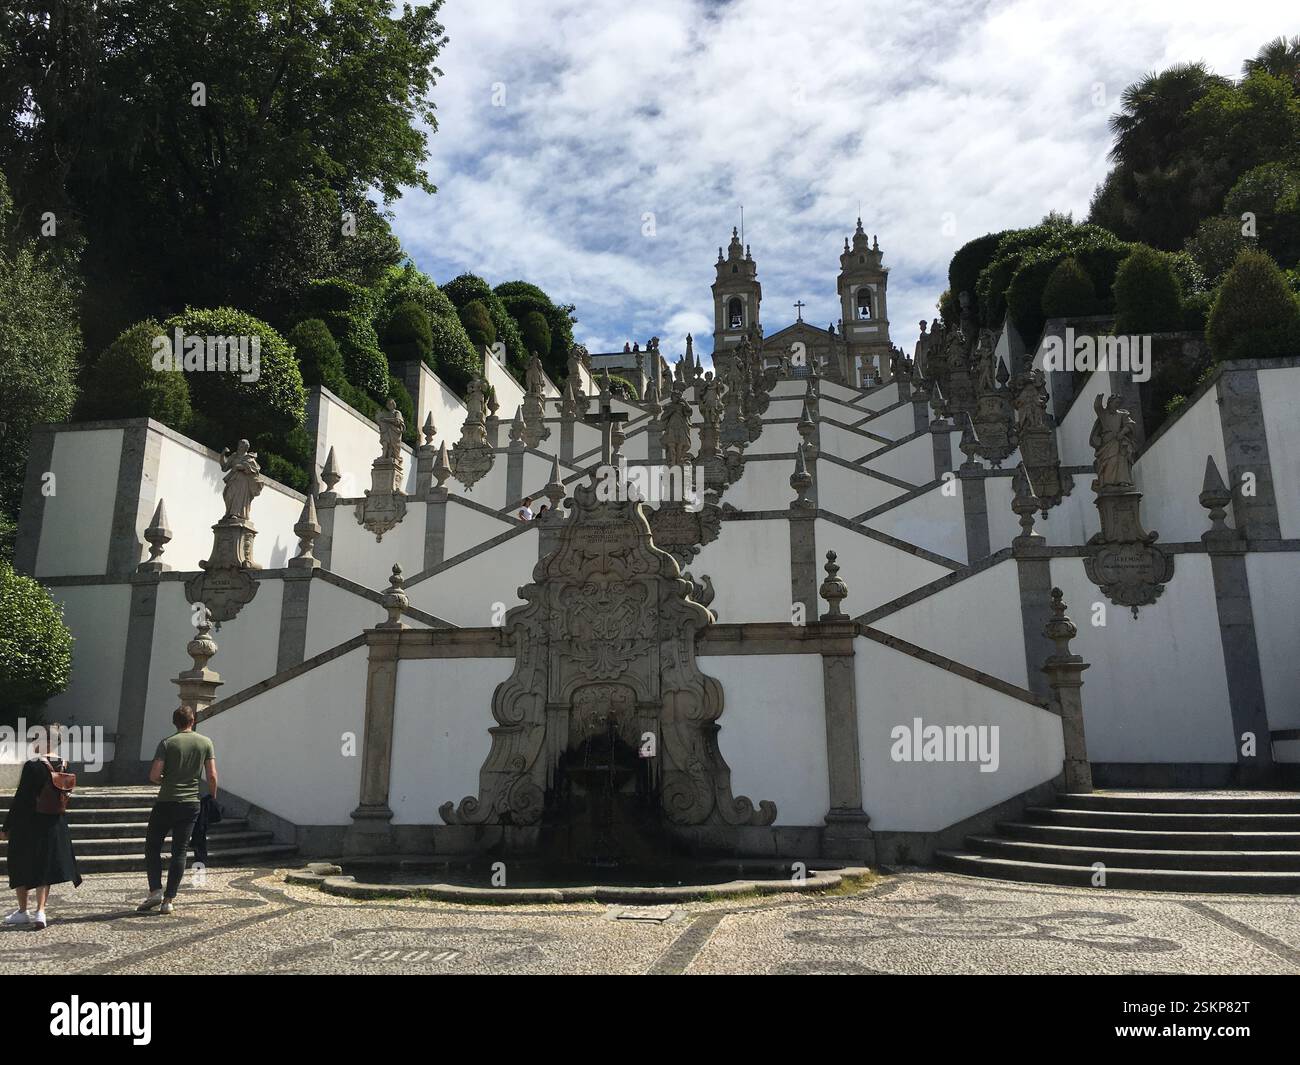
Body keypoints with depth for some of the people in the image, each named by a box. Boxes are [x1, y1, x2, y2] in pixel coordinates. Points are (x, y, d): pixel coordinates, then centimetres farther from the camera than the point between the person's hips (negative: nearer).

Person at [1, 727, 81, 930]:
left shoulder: (32, 765, -18)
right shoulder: (64, 766, -1)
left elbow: (20, 798, -16)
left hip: (27, 823, -5)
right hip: (54, 824, 5)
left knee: (20, 867, 13)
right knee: (44, 866, 12)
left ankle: (23, 911, 20)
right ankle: (40, 911, 5)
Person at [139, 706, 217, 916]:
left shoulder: (167, 743, -4)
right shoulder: (206, 743, 2)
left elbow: (154, 775, -10)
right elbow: (212, 776, -1)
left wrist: (165, 780, 11)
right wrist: (212, 800, 12)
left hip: (166, 803, -2)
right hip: (191, 804, 2)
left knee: (152, 847, 13)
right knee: (179, 852, 7)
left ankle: (155, 891, 3)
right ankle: (169, 900, 6)